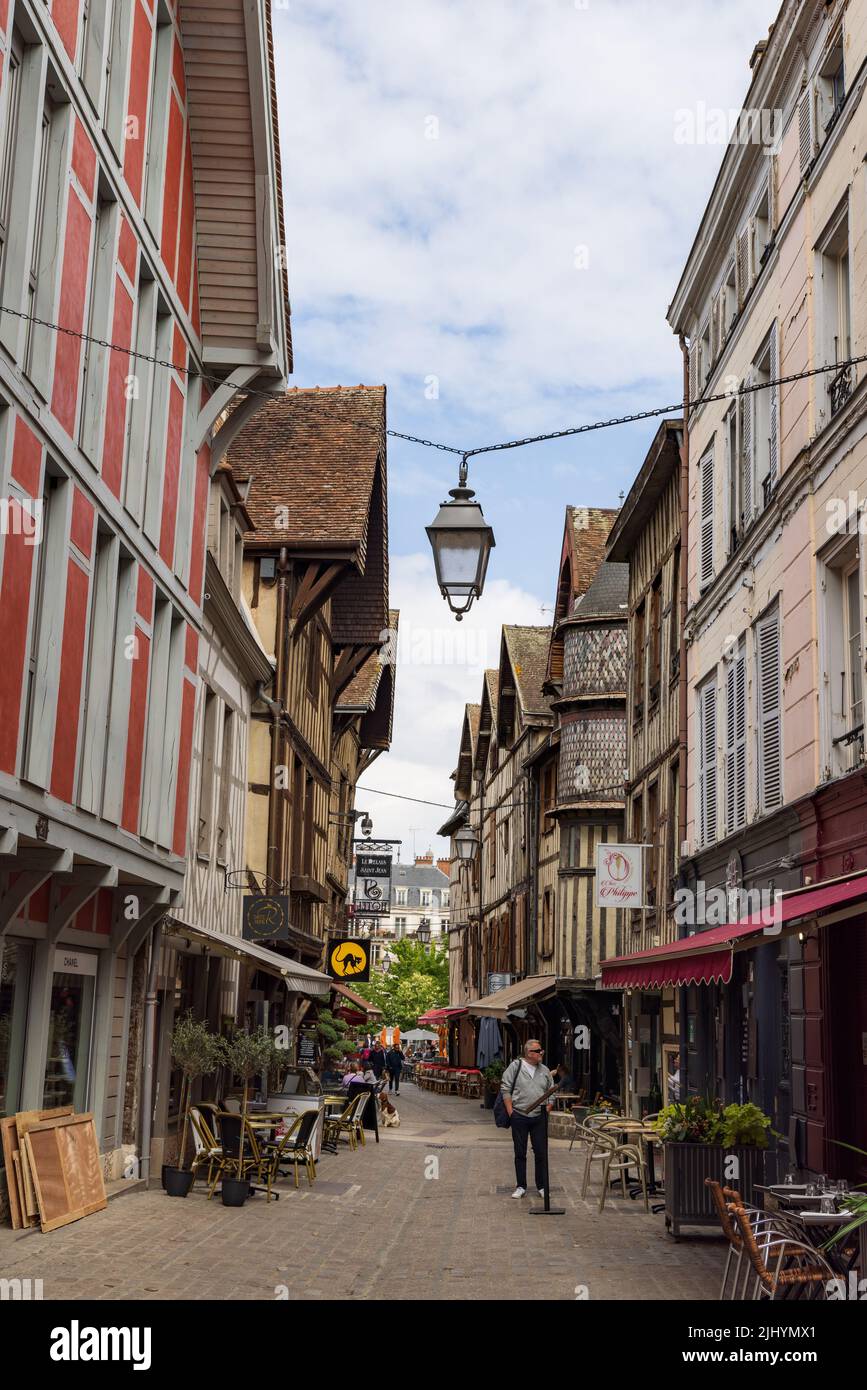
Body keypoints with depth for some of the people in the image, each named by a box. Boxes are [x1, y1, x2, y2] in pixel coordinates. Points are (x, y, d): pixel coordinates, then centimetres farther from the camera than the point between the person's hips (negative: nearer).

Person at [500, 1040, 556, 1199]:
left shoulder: (545, 1070, 8)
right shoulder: (515, 1066, -4)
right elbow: (505, 1089, -4)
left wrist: (547, 1109, 2)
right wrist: (510, 1111, -8)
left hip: (539, 1118, 3)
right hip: (519, 1116, -3)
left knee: (541, 1153, 4)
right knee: (520, 1153, 6)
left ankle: (542, 1186, 14)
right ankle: (521, 1186, 15)